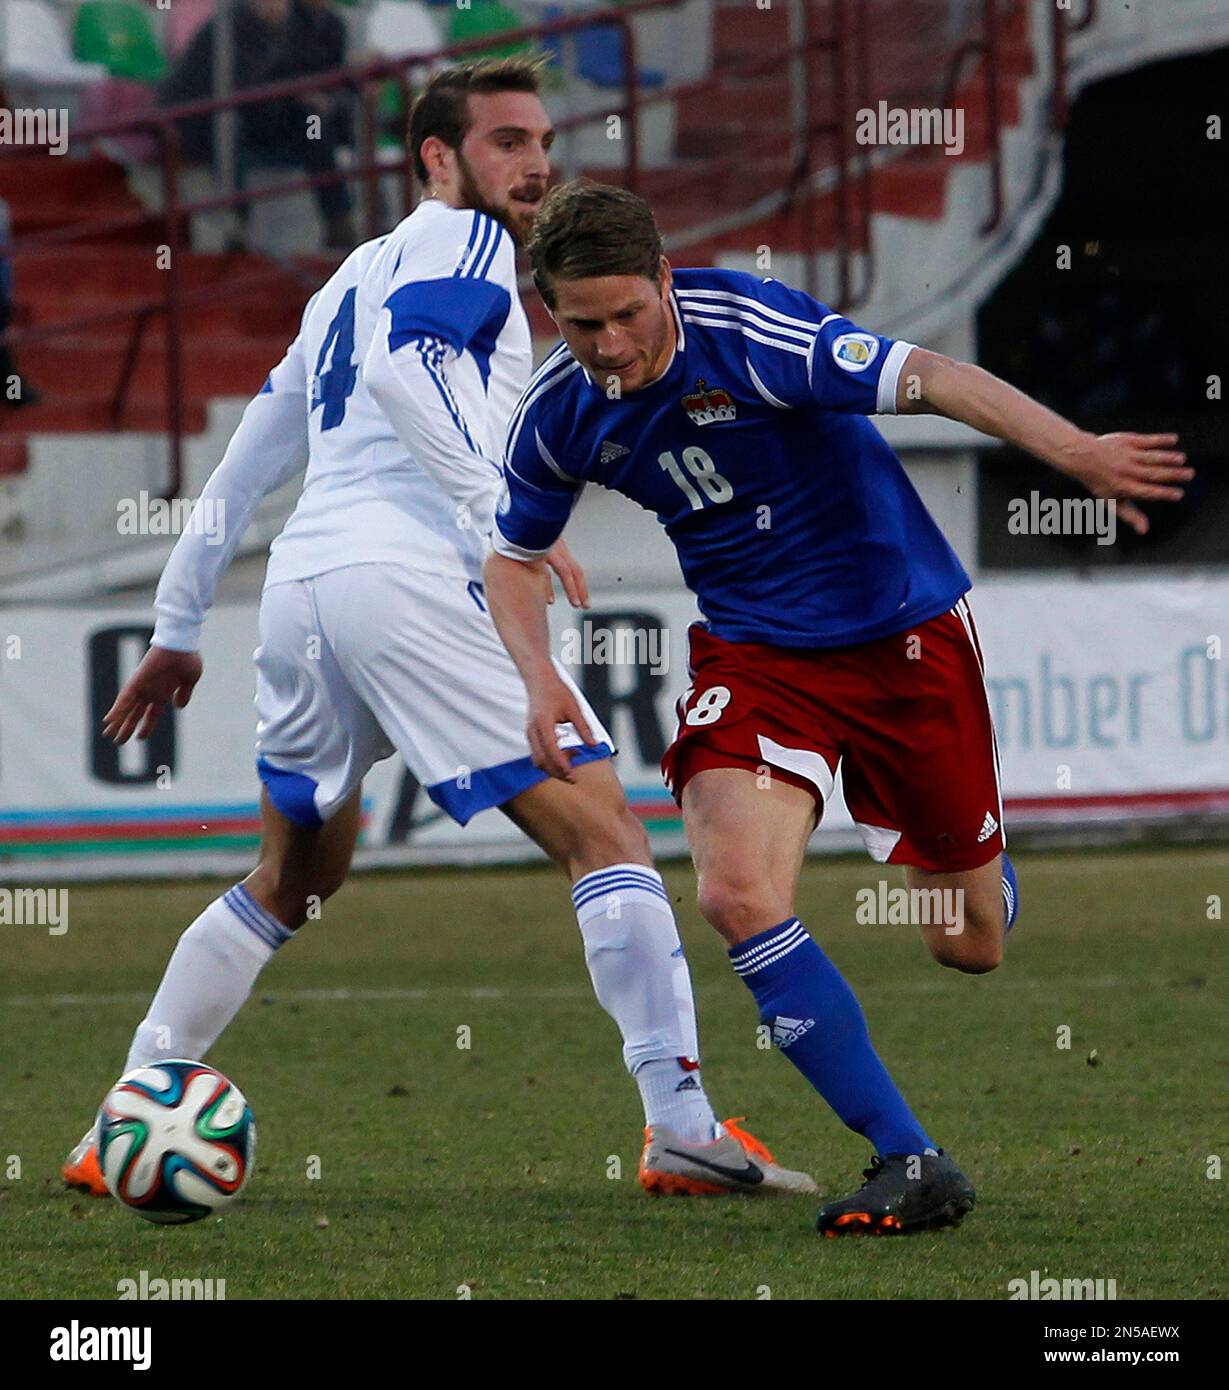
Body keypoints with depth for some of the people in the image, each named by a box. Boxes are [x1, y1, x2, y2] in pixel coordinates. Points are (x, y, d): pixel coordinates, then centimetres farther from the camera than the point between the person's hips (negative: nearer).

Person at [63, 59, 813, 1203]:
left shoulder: (354, 278, 29)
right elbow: (400, 367, -17)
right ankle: (681, 1129, -19)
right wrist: (505, 517, -21)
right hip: (409, 579, -9)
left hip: (301, 586, 9)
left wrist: (177, 626, 37)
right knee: (606, 838, -8)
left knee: (291, 880, 24)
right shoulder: (461, 242, 3)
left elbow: (247, 460, 32)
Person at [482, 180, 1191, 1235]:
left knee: (969, 946, 6)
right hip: (753, 654, 3)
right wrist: (542, 682, -8)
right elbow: (514, 557, 11)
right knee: (738, 894, -26)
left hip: (901, 629, -3)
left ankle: (983, 871, 49)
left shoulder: (749, 330, -24)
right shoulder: (560, 415, -8)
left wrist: (1072, 449, -51)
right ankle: (908, 1162, -19)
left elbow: (931, 380, -35)